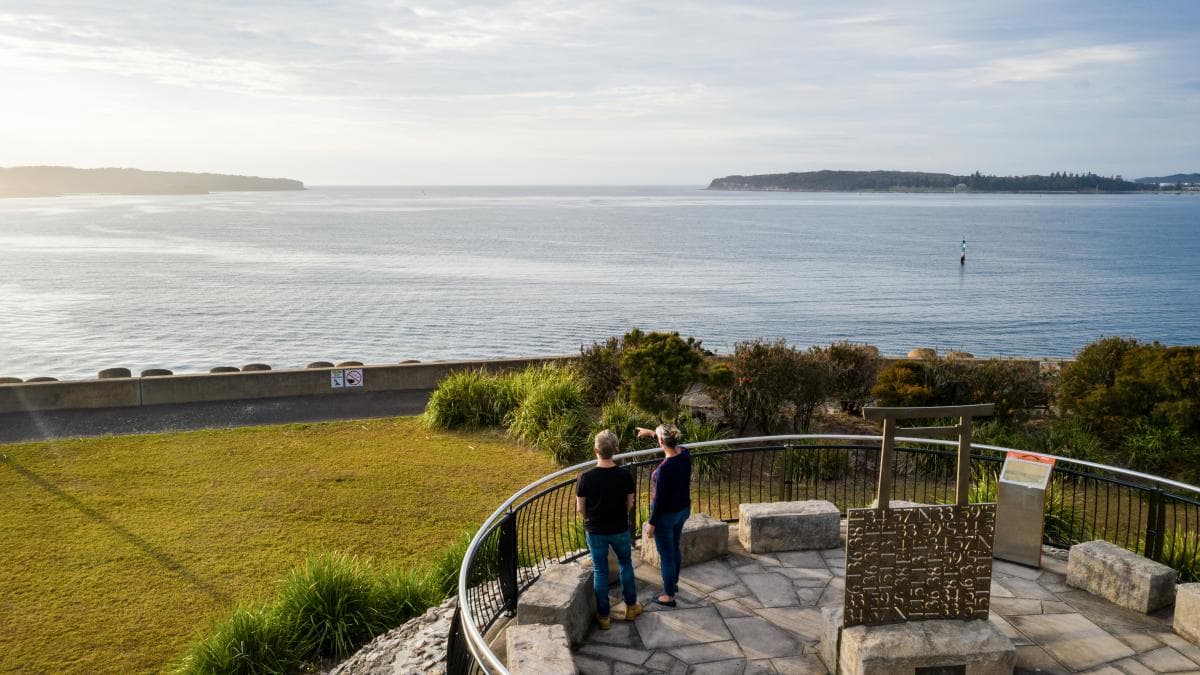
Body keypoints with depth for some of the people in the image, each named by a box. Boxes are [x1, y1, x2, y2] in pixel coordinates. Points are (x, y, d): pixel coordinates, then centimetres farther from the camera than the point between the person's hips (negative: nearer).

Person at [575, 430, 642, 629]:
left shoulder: (586, 478, -19)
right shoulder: (625, 475, -16)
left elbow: (580, 509, -8)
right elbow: (629, 505, -3)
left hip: (595, 531, -1)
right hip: (620, 530, 1)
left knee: (600, 571, 13)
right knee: (625, 564, 23)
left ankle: (603, 616, 22)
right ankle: (631, 607, 34)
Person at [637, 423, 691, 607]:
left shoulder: (665, 468, -32)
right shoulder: (684, 453, -10)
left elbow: (660, 500, -24)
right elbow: (672, 443, 16)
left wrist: (651, 523, -12)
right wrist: (651, 432, 24)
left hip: (666, 515, -8)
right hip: (683, 509, 8)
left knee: (666, 555, 9)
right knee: (674, 547, 27)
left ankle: (669, 596, 22)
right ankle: (674, 583, 46)